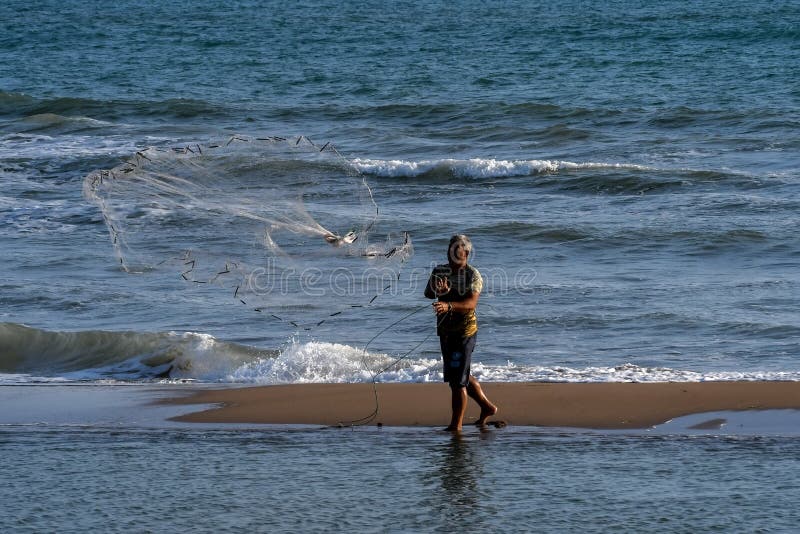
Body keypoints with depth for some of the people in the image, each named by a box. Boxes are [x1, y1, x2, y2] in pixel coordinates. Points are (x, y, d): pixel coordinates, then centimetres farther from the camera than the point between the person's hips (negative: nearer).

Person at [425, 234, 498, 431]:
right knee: (462, 375, 20)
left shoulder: (473, 275, -11)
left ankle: (456, 425, -2)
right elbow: (427, 293, 2)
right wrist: (439, 291, -21)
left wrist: (448, 306, -42)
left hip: (464, 331, -8)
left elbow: (471, 303, -25)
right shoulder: (439, 271, 10)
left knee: (457, 380, -7)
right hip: (445, 331, 8)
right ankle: (487, 407, 35)